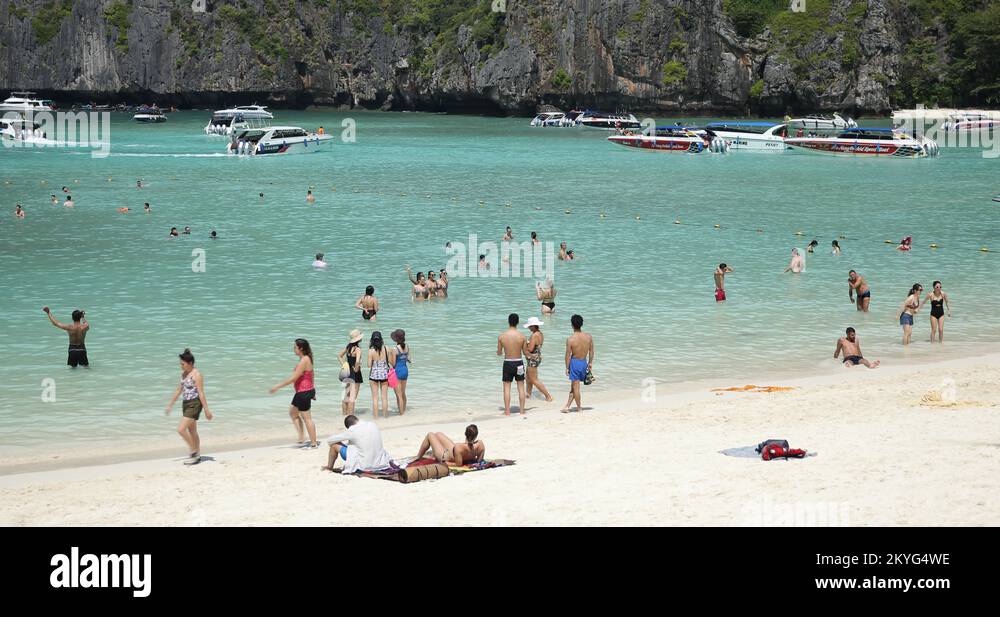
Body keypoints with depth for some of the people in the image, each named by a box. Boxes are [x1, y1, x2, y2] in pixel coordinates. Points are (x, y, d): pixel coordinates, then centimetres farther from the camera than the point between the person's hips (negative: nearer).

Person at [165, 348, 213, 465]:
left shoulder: (196, 375, -15)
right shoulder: (184, 374, 10)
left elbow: (201, 393, -17)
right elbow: (179, 390, 19)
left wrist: (206, 409, -17)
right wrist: (170, 404, 22)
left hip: (194, 404, -9)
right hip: (185, 404, 9)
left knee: (181, 429, -15)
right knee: (192, 432, 14)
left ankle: (194, 451, -2)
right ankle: (197, 456, 23)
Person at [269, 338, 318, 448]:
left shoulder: (304, 361, -21)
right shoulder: (306, 359, 10)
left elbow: (293, 378, -23)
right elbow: (312, 375, 20)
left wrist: (278, 387, -18)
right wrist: (312, 392, 27)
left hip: (304, 393, -11)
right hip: (302, 392, 11)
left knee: (307, 418, -1)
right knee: (292, 412, 21)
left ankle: (314, 444, 8)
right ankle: (301, 440, 22)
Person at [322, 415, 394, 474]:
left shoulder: (352, 430, -13)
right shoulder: (374, 425, 3)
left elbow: (330, 440, -2)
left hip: (363, 466, -5)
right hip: (380, 463, 5)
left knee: (335, 445, 10)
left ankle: (329, 467, 31)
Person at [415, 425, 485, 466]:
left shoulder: (459, 448, -44)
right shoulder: (481, 444, -29)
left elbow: (458, 464, -34)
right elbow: (479, 460, -15)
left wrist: (445, 463, -19)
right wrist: (471, 458, 3)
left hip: (444, 458, -6)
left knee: (430, 435, 18)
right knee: (438, 434, 29)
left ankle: (418, 457, 39)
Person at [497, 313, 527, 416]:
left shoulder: (501, 336, -9)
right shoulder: (522, 336, -9)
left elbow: (499, 353, 0)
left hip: (507, 363, 0)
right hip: (519, 362, 1)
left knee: (507, 388, 8)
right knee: (521, 387, 11)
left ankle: (507, 411, 7)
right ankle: (522, 410, 13)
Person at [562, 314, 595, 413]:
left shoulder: (570, 339, -17)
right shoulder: (589, 337, -5)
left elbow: (568, 355, -12)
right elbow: (591, 351, 5)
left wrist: (567, 368, -2)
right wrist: (590, 363, 19)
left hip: (574, 362, -4)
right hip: (584, 362, 4)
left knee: (575, 386, 8)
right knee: (574, 386, 15)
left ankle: (579, 407, 17)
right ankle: (567, 406, 15)